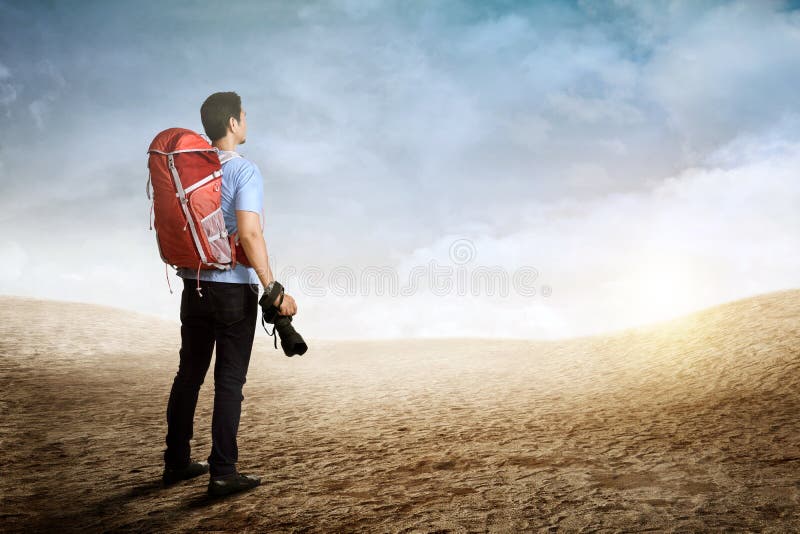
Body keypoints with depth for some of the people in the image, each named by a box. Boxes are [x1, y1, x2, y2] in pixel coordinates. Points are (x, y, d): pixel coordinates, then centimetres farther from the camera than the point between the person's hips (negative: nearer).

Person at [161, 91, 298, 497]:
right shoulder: (244, 171, -14)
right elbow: (249, 234, -25)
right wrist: (273, 289, -24)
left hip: (194, 285, 7)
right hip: (234, 286, -6)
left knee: (189, 373, 15)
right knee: (229, 380, 1)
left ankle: (176, 462, 25)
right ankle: (222, 473, 7)